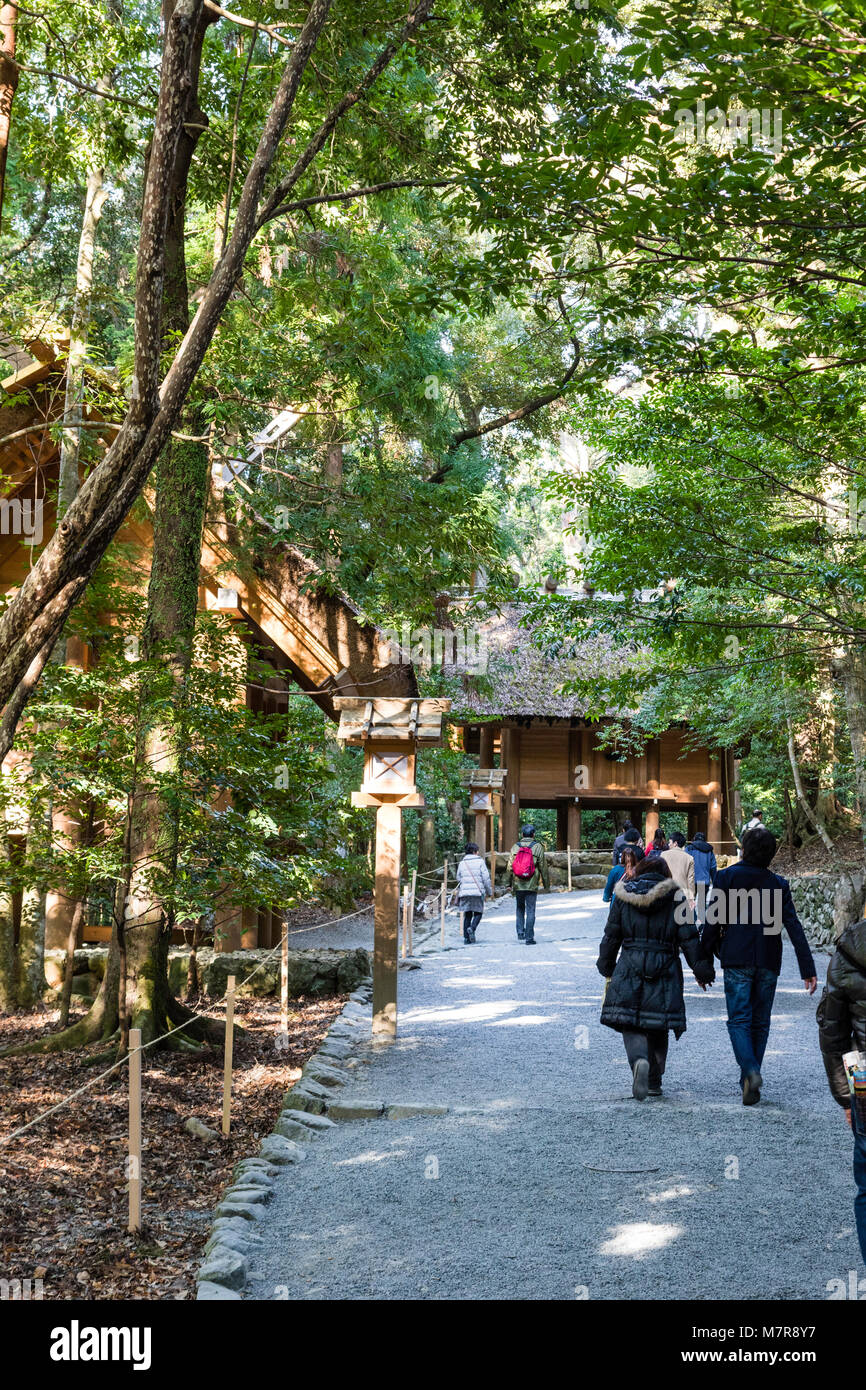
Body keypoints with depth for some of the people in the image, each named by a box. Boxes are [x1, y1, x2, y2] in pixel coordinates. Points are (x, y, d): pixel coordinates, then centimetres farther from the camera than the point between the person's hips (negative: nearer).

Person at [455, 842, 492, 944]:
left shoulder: (462, 863, 10)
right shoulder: (480, 861, -2)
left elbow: (458, 879, 14)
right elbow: (486, 878, -4)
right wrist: (489, 892, 5)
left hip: (464, 892, 3)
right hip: (478, 892, -3)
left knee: (467, 915, 10)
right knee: (478, 913, 8)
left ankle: (466, 937, 5)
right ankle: (472, 928, -19)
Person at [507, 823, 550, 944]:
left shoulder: (515, 847, 3)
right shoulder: (538, 847, -3)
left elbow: (510, 867, 4)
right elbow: (543, 868, -3)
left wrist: (511, 884, 14)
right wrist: (547, 885, 5)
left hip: (518, 885, 2)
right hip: (532, 886, -2)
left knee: (520, 908, 20)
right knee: (530, 911, 3)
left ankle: (520, 932, 13)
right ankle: (529, 938, 1)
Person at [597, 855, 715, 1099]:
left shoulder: (623, 897, 3)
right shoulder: (675, 898, 0)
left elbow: (611, 936, 7)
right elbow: (689, 939, -1)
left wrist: (607, 967, 21)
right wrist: (702, 971, 8)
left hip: (629, 971, 0)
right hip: (665, 973, 0)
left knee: (631, 1025, 1)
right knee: (658, 1028, 14)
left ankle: (639, 1061, -29)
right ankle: (654, 1082, 19)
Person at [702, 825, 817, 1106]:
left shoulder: (727, 877, -2)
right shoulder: (778, 884, 4)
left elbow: (713, 920, -5)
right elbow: (794, 928, -1)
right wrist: (808, 969, -1)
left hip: (736, 960, -2)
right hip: (768, 962, 2)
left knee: (739, 1019, -1)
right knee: (760, 1022, 12)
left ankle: (750, 1070, -25)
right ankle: (750, 1082, 13)